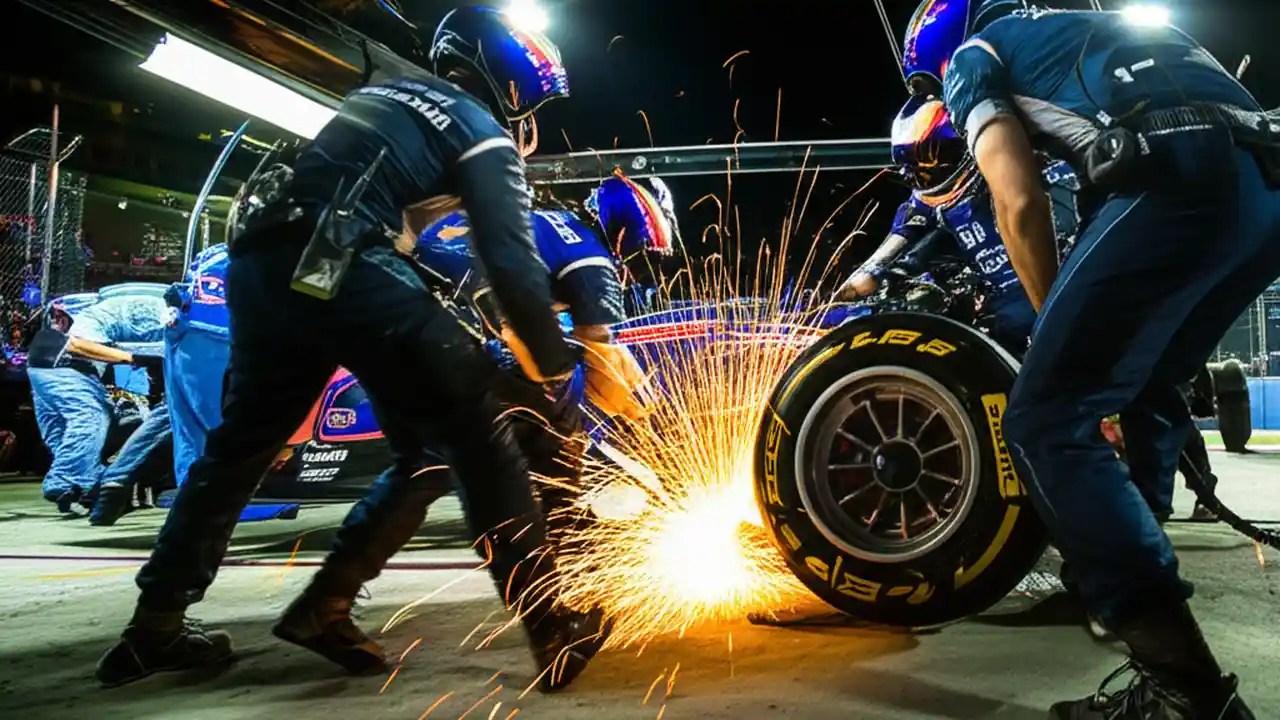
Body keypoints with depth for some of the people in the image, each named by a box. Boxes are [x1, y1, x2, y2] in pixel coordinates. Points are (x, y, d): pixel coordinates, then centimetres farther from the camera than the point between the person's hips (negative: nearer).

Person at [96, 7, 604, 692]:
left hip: (257, 259, 8)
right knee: (475, 436, -2)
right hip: (341, 271, -8)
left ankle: (154, 628, 32)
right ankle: (552, 632, -2)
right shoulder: (481, 133, 6)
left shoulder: (379, 90, 28)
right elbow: (511, 261, -5)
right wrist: (556, 366, 3)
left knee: (242, 441, 22)